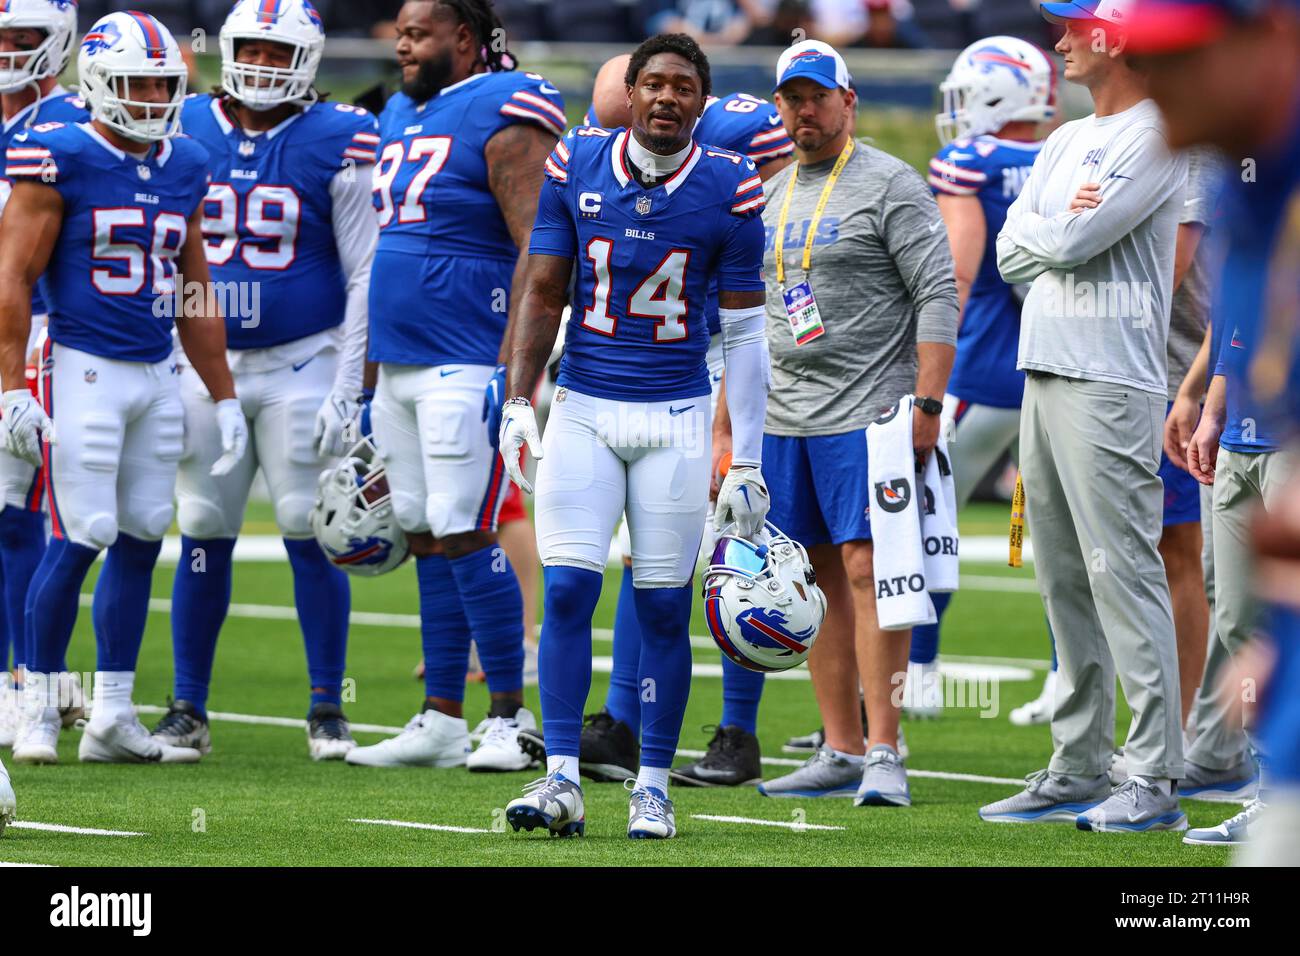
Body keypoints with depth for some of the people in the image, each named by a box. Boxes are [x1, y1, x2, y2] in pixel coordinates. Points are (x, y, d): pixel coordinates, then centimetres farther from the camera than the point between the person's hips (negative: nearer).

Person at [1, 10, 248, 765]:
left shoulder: (186, 169, 11)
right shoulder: (61, 163, -8)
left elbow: (196, 298, 18)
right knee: (79, 541, -8)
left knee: (141, 541, 5)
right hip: (85, 369, -6)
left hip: (159, 376, 6)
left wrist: (225, 398, 17)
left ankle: (113, 717, 10)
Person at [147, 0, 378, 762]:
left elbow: (363, 276, -4)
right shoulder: (185, 135, 3)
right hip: (208, 363, 3)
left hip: (303, 365, -3)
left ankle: (328, 707, 7)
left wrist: (348, 389, -9)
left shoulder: (337, 145, -6)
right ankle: (188, 708, 10)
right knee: (203, 538, 3)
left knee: (311, 539, -3)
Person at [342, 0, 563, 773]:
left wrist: (512, 364, -20)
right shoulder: (401, 118, 17)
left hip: (466, 364, -9)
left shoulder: (504, 116, -10)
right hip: (400, 363, 9)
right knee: (428, 541, 9)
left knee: (465, 536, -9)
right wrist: (372, 366, 22)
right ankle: (442, 721, 13)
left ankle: (512, 715, -2)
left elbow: (537, 250, -15)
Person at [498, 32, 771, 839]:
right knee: (566, 591, -7)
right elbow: (543, 293, 7)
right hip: (584, 410, 1)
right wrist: (518, 402, -1)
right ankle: (562, 780, -5)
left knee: (664, 608, 1)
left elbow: (744, 332, -1)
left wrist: (748, 461, -2)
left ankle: (653, 787, 10)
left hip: (676, 418, -1)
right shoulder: (575, 167, -1)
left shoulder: (728, 191, -5)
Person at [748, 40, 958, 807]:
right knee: (820, 579, 7)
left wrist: (928, 406, -17)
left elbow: (938, 296, -10)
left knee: (868, 571, -11)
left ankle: (884, 754, -12)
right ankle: (841, 752, 11)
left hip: (866, 414, -7)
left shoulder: (890, 185, -5)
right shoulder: (773, 196, 16)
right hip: (786, 418, 7)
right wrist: (732, 414, 19)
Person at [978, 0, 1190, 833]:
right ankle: (1078, 768, 16)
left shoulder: (1154, 140, -10)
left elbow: (1071, 244, -16)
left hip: (1111, 383, -9)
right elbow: (1013, 254, 13)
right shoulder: (1068, 142, 19)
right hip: (1047, 378, 9)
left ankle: (1156, 779, -11)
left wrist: (1038, 228, 4)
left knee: (1123, 577, -11)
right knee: (1067, 585, 11)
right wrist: (1059, 226, -5)